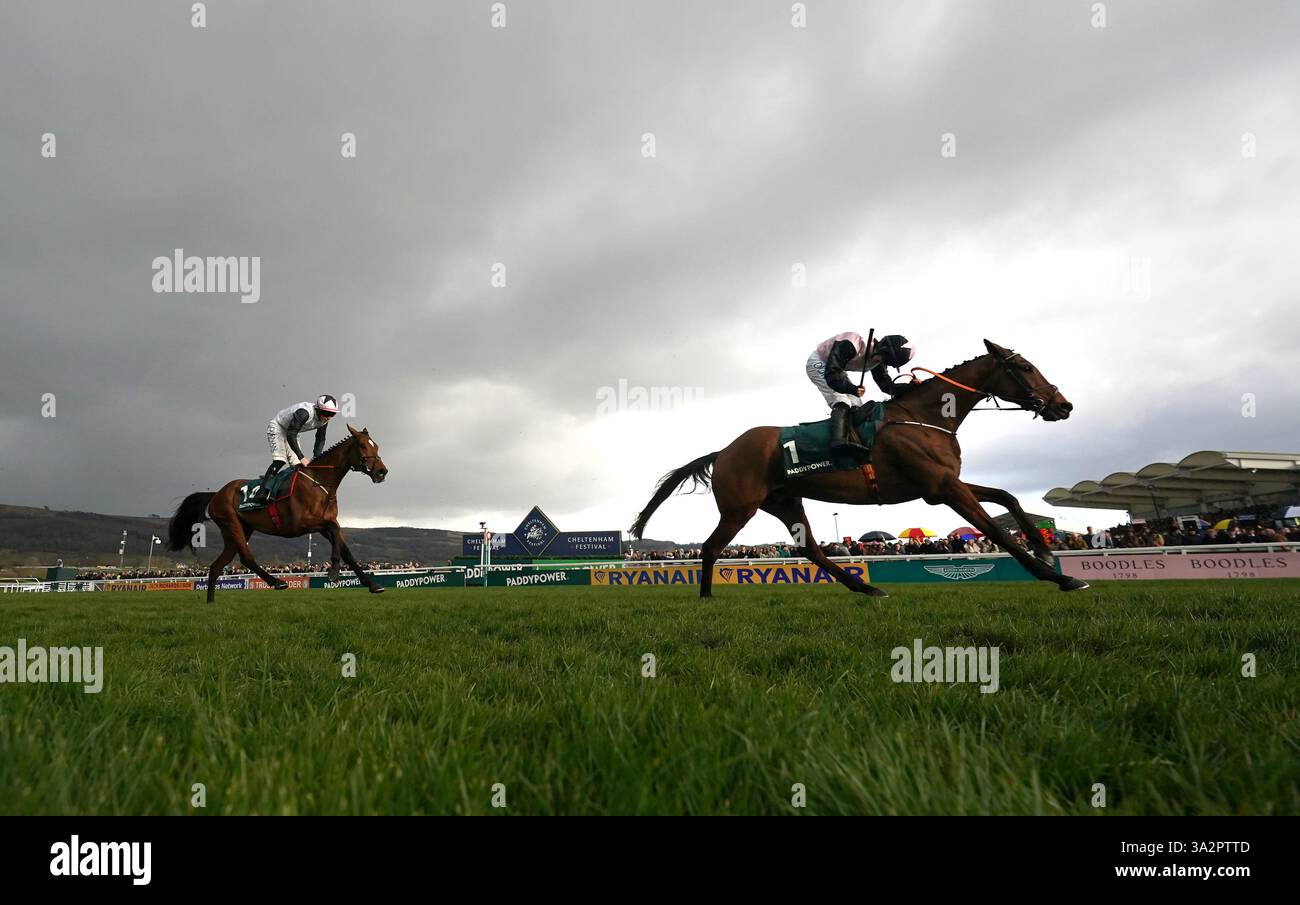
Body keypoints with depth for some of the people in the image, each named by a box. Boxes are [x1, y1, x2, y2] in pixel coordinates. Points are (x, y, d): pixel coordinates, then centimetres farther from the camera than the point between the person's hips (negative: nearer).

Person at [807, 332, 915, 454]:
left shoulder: (879, 360, -9)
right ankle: (839, 441, -42)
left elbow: (886, 385, -5)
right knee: (842, 402, -27)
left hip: (836, 368, 9)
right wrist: (852, 389, -46)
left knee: (857, 405, 0)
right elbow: (831, 374, -37)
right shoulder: (850, 346, -35)